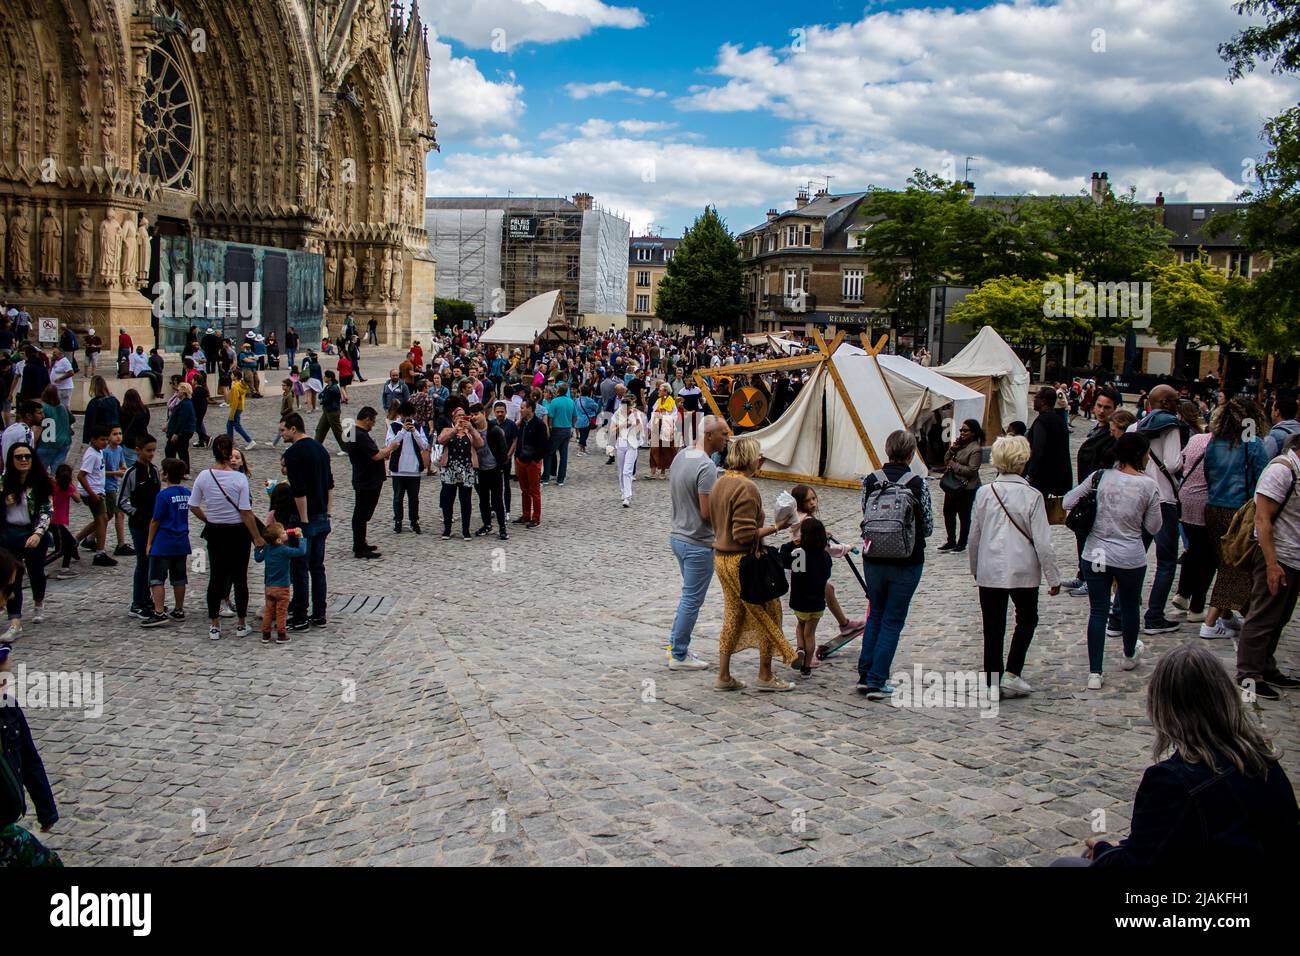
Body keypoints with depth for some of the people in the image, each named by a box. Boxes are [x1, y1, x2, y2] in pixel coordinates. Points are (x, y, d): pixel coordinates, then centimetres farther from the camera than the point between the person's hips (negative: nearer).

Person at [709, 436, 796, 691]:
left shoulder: (720, 483, 8)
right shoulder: (746, 487, -20)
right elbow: (745, 535, -24)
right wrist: (776, 527, -16)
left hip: (721, 558, 9)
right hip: (744, 561, -9)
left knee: (733, 616, 16)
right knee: (768, 613, 6)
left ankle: (723, 676, 19)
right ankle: (765, 676, 12)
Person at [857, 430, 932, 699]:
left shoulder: (870, 481, -4)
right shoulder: (918, 484, -12)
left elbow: (865, 519, 5)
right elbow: (928, 528, -5)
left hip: (873, 559, 3)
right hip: (906, 563, -3)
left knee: (875, 614, 20)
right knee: (893, 620, 6)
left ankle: (865, 675, 19)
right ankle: (877, 682, 6)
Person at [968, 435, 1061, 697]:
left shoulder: (984, 493, -3)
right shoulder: (1032, 496, -11)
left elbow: (974, 535, 4)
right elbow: (1042, 541, -10)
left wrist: (975, 568, 19)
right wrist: (1053, 577, -1)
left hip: (989, 571, 2)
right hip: (1023, 571, -2)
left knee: (993, 627, 10)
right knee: (1027, 620, 19)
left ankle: (993, 682, 13)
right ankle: (1011, 674, 7)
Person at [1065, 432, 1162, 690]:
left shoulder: (1101, 477, -6)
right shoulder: (1148, 485, -10)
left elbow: (1068, 502, -2)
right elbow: (1153, 528, -3)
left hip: (1095, 555, 1)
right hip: (1130, 558, -1)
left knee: (1098, 612, 7)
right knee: (1129, 607, 22)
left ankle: (1094, 673, 4)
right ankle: (1130, 655, 46)